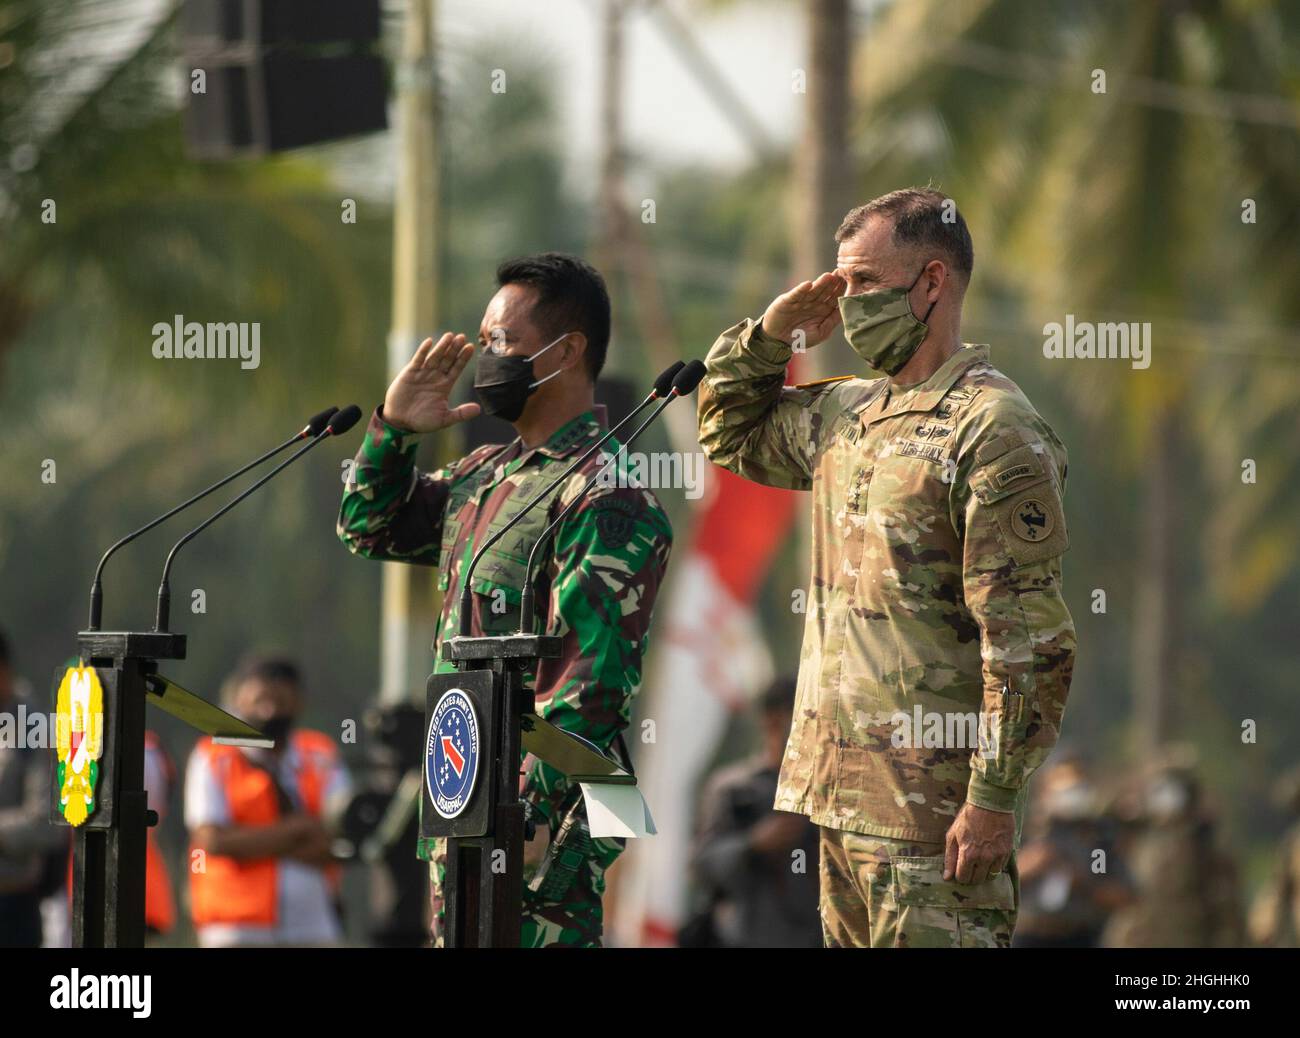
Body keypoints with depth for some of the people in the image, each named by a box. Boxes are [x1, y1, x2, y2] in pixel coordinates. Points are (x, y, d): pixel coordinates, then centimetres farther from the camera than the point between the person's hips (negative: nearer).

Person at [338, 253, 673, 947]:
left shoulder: (606, 498, -14)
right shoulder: (488, 474, 16)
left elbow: (588, 681, -20)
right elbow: (369, 528, 30)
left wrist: (531, 813, -24)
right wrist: (394, 427, 13)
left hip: (543, 817, -9)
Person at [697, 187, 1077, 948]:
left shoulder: (993, 430, -13)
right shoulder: (844, 414, 14)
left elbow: (1029, 641, -17)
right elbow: (733, 433, 34)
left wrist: (994, 799, -21)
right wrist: (771, 335, 14)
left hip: (935, 800, -9)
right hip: (841, 785, 9)